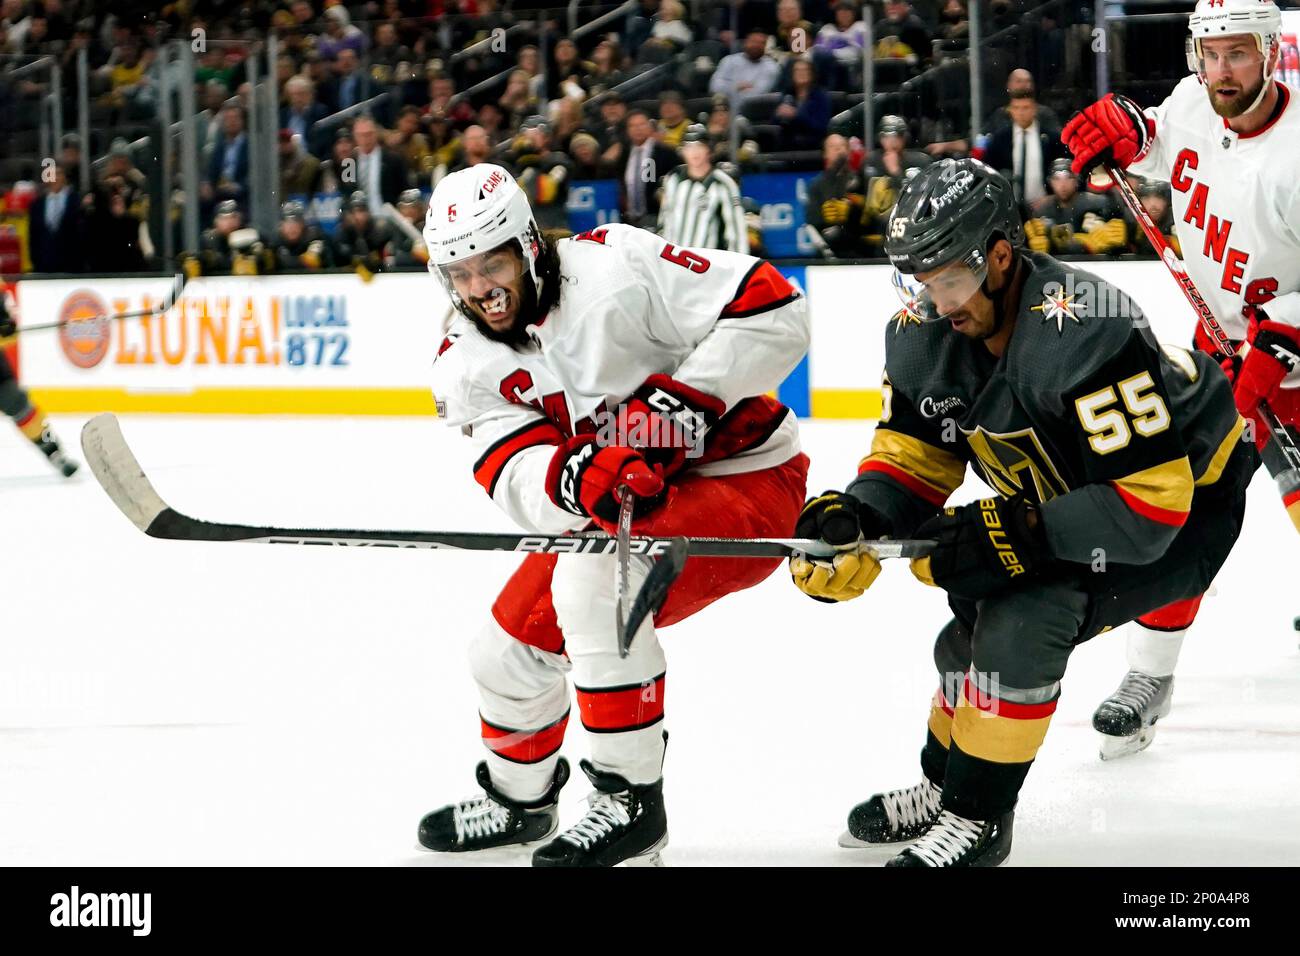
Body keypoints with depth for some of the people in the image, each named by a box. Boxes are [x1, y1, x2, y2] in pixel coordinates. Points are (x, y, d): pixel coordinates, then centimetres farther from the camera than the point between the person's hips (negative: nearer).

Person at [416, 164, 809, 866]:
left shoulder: (615, 266, -23)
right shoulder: (469, 366, -5)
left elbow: (775, 310, -25)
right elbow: (518, 483, -21)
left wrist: (681, 400, -31)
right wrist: (574, 478, -44)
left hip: (746, 480, -8)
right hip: (623, 501, 8)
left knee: (594, 576, -31)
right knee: (510, 647, 7)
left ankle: (632, 801, -20)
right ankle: (517, 799, 39)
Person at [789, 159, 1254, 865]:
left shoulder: (1082, 333, -37)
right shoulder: (924, 332, -12)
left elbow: (1147, 504, -36)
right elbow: (914, 455, -1)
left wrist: (1008, 534, -38)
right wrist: (857, 517, -22)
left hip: (1188, 507, -8)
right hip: (1060, 500, 8)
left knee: (1021, 623, -23)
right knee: (973, 635, 9)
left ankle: (975, 819, -8)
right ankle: (944, 788, 35)